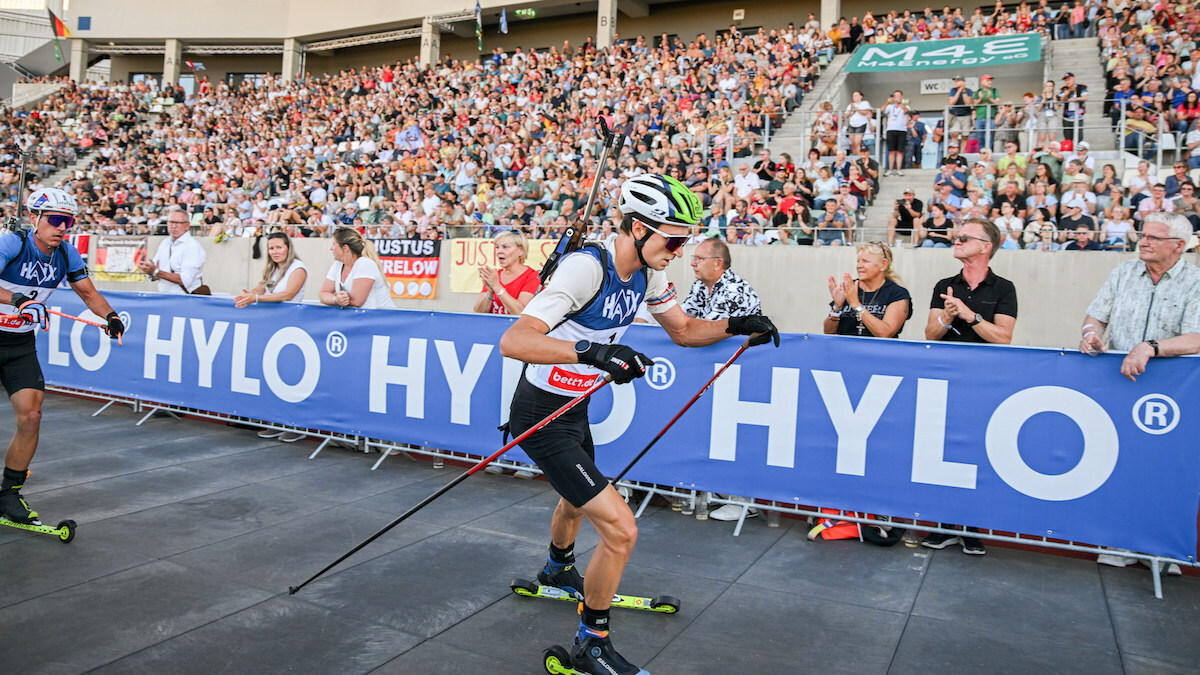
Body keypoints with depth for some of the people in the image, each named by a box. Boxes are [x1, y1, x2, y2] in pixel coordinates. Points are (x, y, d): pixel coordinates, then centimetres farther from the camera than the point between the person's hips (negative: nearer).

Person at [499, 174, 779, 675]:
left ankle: (557, 571, 65)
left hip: (574, 409, 9)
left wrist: (737, 325, -6)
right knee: (620, 529, -14)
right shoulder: (586, 268, -29)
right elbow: (512, 341, -38)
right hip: (542, 417, -9)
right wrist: (593, 351, -51)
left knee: (578, 501, 33)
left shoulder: (647, 273, -3)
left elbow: (683, 329, 11)